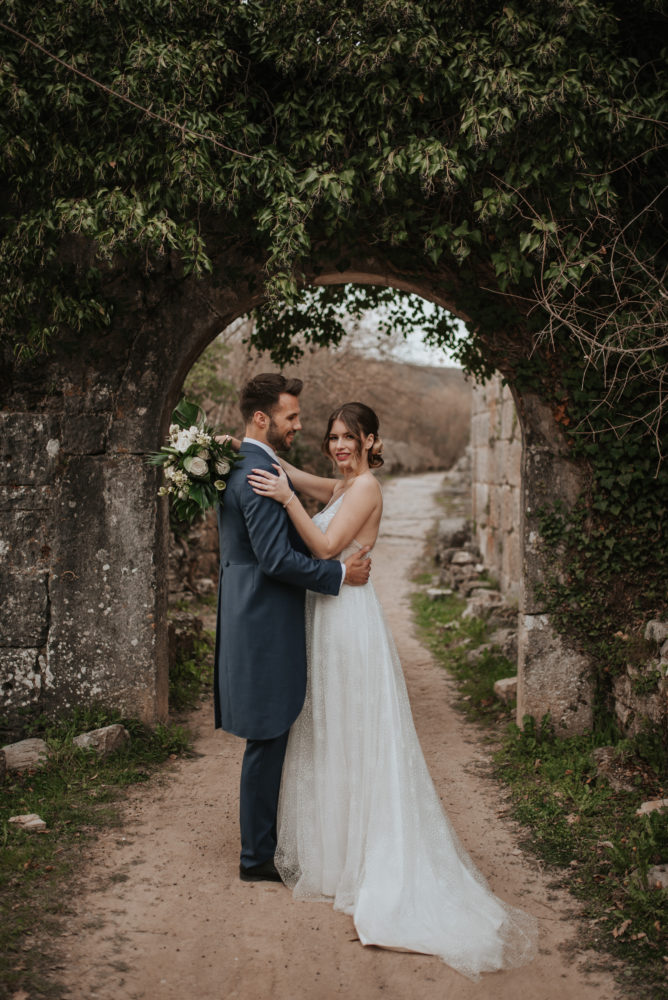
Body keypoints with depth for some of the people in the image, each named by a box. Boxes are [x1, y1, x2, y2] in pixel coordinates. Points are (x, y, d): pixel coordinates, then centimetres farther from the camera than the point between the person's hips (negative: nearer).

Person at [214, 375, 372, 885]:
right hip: (265, 627, -11)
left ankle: (262, 844, 30)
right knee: (268, 741, 0)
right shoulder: (261, 474, -19)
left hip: (250, 619, 11)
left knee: (269, 742, 18)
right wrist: (341, 572, -15)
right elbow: (277, 559, -23)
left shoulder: (238, 467, 14)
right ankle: (258, 857, 11)